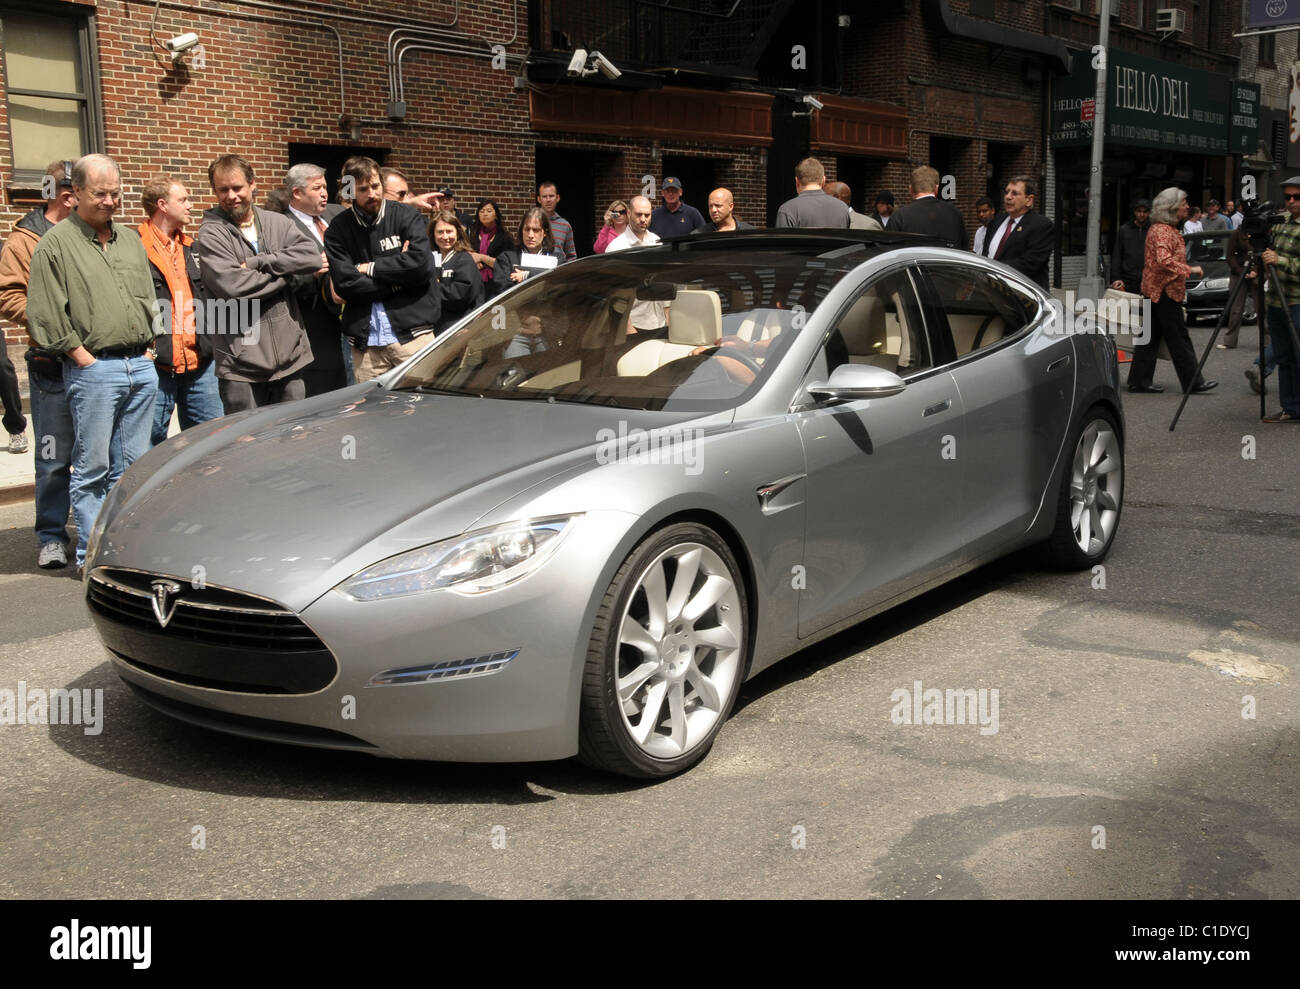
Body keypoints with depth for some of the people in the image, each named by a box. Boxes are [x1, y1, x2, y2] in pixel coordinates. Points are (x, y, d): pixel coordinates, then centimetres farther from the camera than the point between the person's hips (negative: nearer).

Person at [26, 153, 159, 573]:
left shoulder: (130, 240, 17)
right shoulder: (55, 244, -2)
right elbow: (45, 315, -7)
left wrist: (146, 348, 10)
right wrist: (83, 357, -10)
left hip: (141, 368, 6)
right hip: (93, 370, -6)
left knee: (133, 465, 9)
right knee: (93, 467, -2)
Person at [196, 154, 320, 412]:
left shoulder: (277, 223, 11)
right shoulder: (211, 233, -3)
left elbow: (311, 256, -5)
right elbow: (231, 285, -17)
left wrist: (258, 262, -12)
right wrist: (284, 273, -7)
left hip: (290, 356, 4)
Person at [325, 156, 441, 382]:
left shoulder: (406, 215, 3)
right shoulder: (338, 230, 5)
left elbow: (422, 264, -11)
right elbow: (344, 284, -6)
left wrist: (370, 268, -5)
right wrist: (399, 279, -8)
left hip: (412, 332, -1)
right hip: (365, 341, 1)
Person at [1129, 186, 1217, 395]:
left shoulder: (1168, 229, 17)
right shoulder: (1161, 230, -16)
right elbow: (1164, 260, -28)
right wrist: (1189, 270, -24)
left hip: (1155, 290, 10)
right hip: (1164, 290, -10)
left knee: (1152, 336, 9)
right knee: (1178, 339, -6)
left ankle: (1139, 380, 10)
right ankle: (1193, 382, -2)